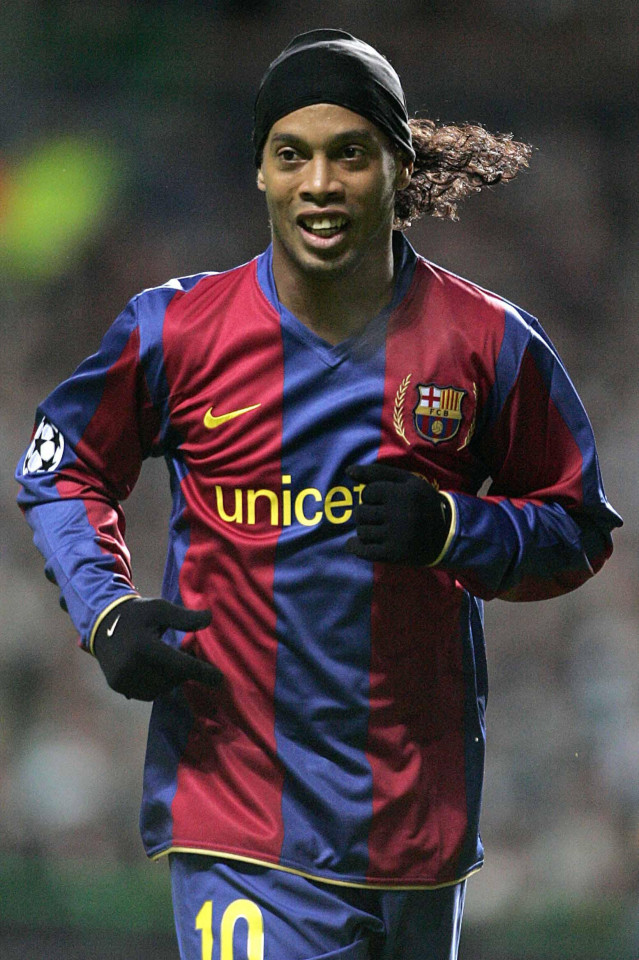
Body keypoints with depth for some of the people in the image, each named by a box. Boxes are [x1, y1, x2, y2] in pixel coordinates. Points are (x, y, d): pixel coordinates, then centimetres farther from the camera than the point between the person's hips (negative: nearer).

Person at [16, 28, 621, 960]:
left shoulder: (488, 344, 0)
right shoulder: (176, 331, -2)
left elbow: (581, 531, 8)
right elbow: (63, 470, 13)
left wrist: (452, 530, -12)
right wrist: (105, 611, -5)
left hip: (420, 805, 2)